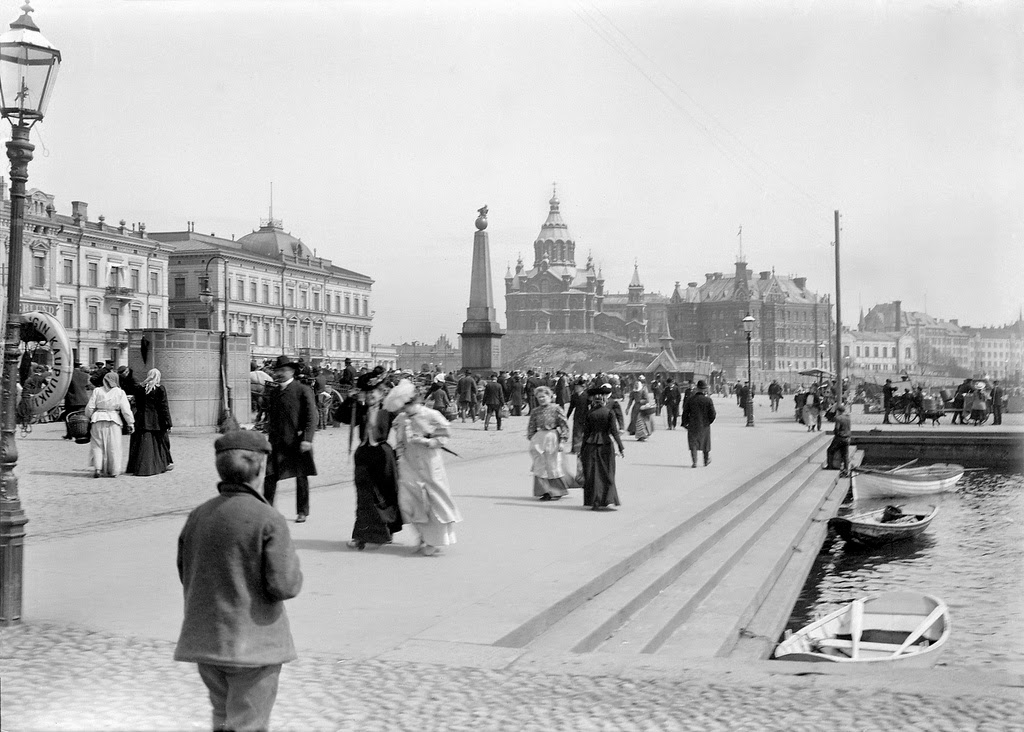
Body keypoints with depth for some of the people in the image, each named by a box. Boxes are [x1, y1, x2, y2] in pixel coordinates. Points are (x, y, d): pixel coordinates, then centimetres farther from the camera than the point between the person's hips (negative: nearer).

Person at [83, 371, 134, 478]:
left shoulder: (97, 391, 1)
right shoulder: (120, 392, -2)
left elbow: (90, 408, 2)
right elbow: (126, 409, -4)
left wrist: (88, 417, 20)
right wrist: (130, 423, 2)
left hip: (98, 420, 1)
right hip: (114, 421, 0)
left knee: (97, 445, 9)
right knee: (113, 447, 7)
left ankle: (97, 468, -3)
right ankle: (113, 471, 11)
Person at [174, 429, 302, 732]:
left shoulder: (198, 515, 2)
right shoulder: (268, 520, -16)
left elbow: (185, 574, 11)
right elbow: (284, 585, -19)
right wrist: (291, 558, 0)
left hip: (204, 639, 6)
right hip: (253, 641, -6)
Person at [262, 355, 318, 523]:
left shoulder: (303, 390, -5)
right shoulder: (273, 393, 13)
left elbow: (313, 416, -8)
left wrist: (307, 439, -16)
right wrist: (270, 437, 12)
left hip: (297, 443, -4)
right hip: (277, 443, 4)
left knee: (301, 477, 6)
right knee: (270, 476, -4)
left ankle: (302, 512, 17)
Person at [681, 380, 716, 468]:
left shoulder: (690, 400, -4)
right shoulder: (708, 400, -9)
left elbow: (685, 413, -1)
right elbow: (713, 414, -9)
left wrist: (684, 424, 11)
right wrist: (709, 421, 9)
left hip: (693, 426, 0)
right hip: (705, 426, 0)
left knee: (693, 444, 4)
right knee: (705, 443, 17)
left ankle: (694, 462, -10)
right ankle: (706, 461, 30)